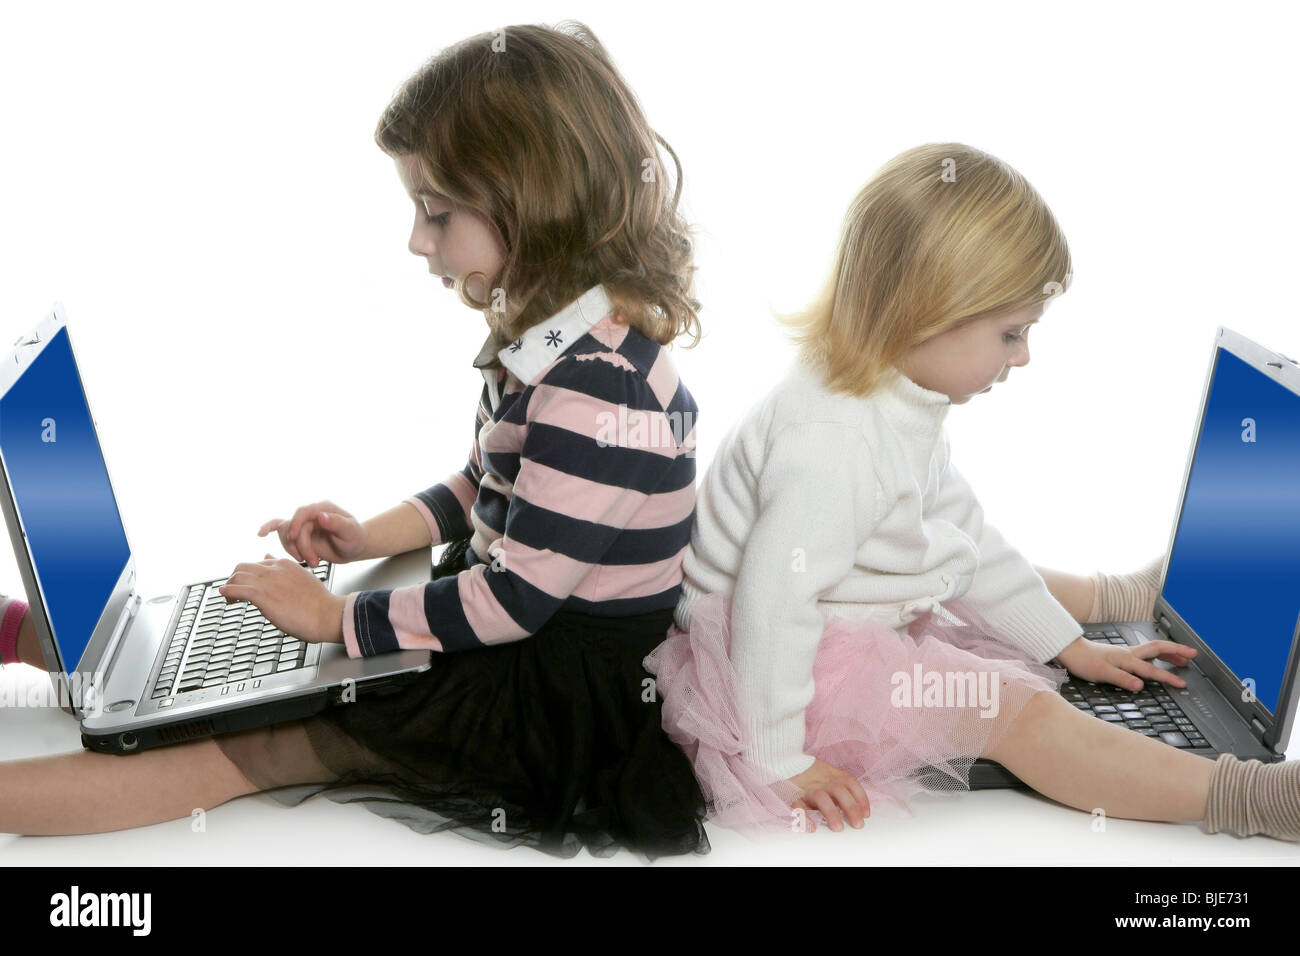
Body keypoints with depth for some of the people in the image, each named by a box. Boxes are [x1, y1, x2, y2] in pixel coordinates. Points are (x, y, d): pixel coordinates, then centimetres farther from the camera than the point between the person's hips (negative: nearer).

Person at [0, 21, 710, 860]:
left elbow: (514, 601, -27)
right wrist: (374, 536, 5)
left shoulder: (596, 389, -29)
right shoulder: (558, 337, 3)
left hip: (558, 694, -9)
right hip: (509, 624, 9)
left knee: (238, 750, -10)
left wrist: (335, 617, -17)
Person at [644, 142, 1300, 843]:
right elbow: (772, 602, -33)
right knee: (1018, 709, -16)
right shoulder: (832, 444, -33)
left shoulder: (900, 407, 2)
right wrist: (780, 763, -25)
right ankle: (1244, 797, -15)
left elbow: (967, 532, 10)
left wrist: (1071, 646, 14)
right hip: (798, 664, -10)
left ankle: (1120, 595, 50)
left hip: (864, 626, 10)